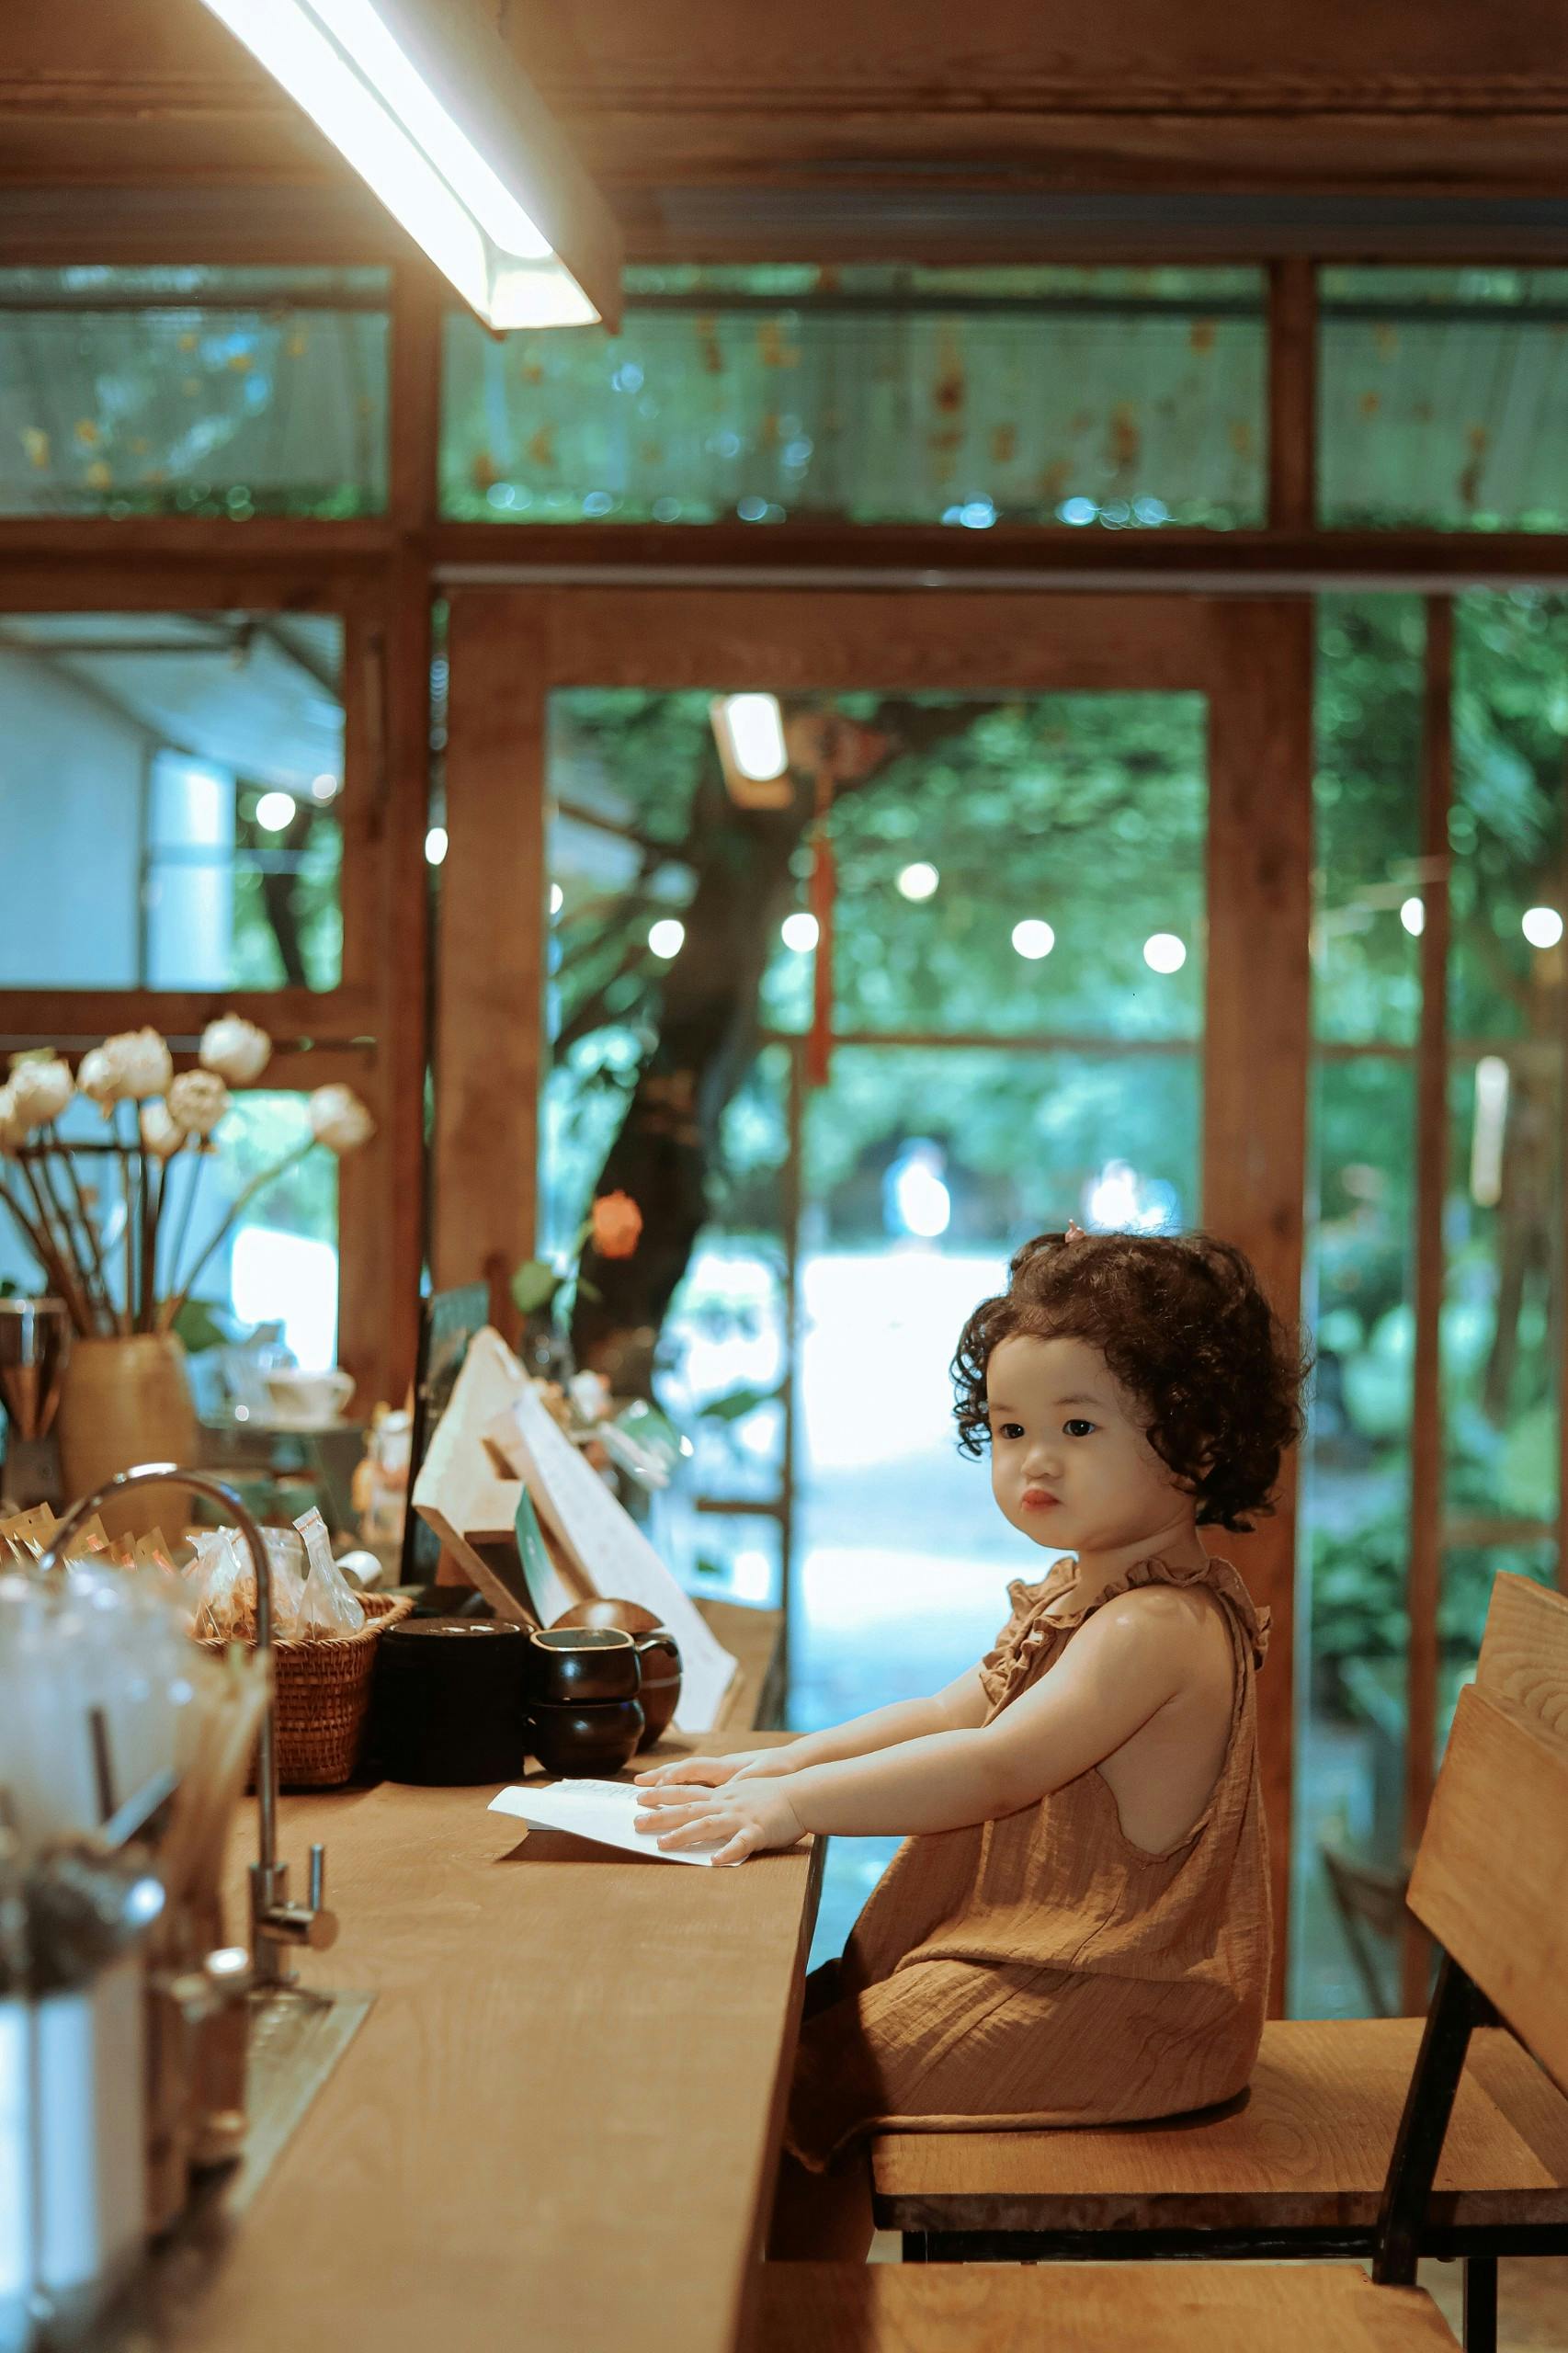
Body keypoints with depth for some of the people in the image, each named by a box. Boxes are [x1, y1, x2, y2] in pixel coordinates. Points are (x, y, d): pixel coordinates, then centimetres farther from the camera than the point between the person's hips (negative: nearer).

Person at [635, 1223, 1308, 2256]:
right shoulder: (1080, 1592, 11)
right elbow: (950, 1712, 17)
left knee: (816, 2075, -11)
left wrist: (794, 1803, -36)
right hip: (1025, 1945, 10)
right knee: (812, 2009, 10)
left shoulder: (1160, 1626, -24)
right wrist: (780, 1762, 5)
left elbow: (998, 1769, -34)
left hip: (1114, 2001, -10)